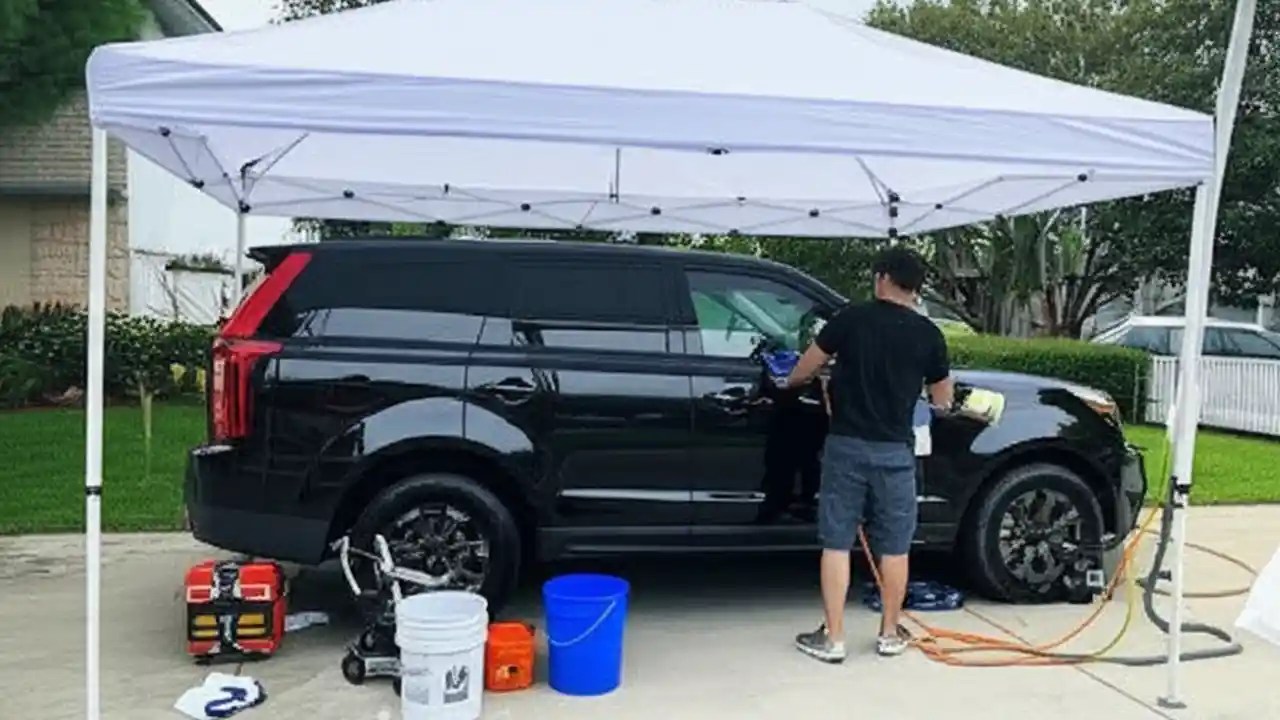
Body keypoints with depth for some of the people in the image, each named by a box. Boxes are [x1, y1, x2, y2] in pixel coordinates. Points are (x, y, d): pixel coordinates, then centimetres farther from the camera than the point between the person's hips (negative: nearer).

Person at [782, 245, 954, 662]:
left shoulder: (850, 319, -3)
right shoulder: (928, 335, 1)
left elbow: (802, 373, 2)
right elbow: (942, 400, 10)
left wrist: (792, 383, 24)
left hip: (846, 445, -1)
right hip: (895, 450, 1)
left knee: (836, 542, 5)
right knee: (894, 546, 12)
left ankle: (832, 638, 8)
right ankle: (890, 634, 23)